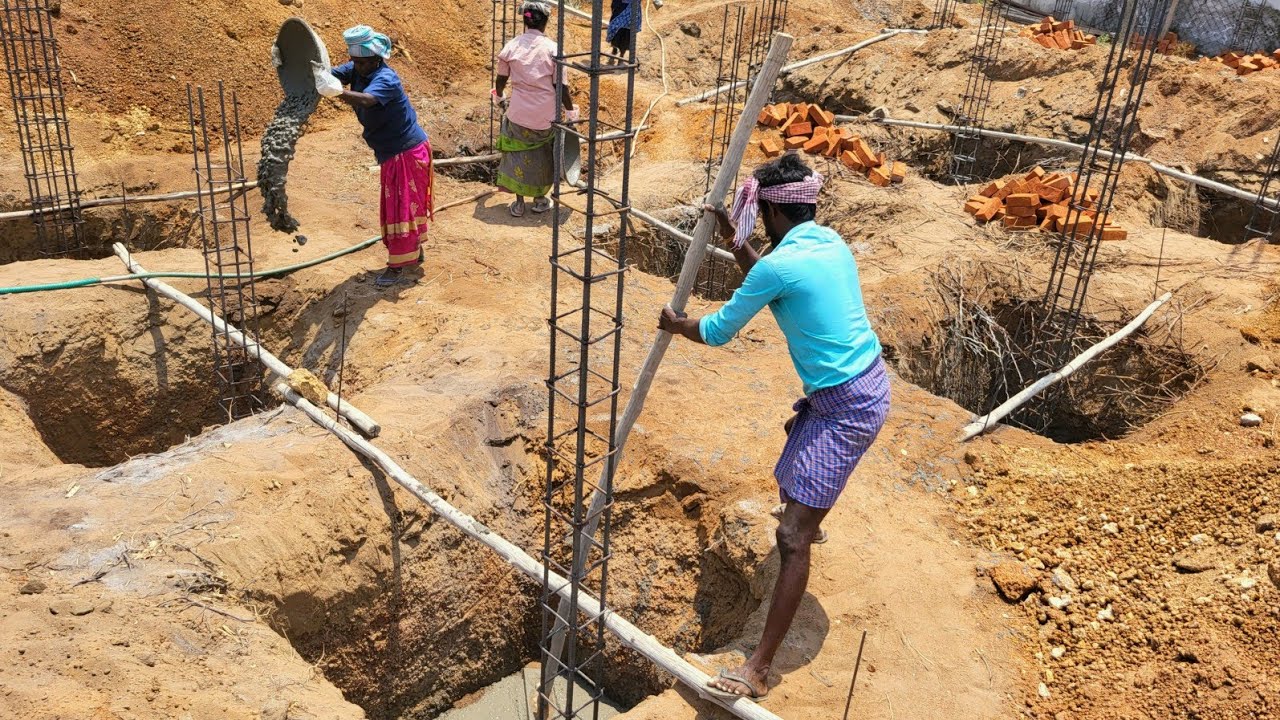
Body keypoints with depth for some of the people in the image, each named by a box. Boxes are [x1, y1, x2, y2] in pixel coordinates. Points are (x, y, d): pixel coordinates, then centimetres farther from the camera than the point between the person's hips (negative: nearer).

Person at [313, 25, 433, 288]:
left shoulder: (385, 78, -26)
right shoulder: (356, 70, -1)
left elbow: (366, 100, -46)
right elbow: (331, 74, -16)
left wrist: (337, 90, -62)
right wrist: (315, 69, -38)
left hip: (408, 152, -9)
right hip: (392, 153, 9)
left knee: (402, 205, -3)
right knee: (409, 203, 19)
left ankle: (396, 266, 3)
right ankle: (415, 252, 34)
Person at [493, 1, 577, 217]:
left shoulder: (512, 46, -3)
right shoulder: (552, 48, -11)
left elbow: (501, 78, 8)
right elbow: (561, 86, -10)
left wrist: (498, 96, 28)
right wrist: (570, 111, 4)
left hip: (518, 112, 2)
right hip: (546, 114, -1)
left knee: (519, 154, 14)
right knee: (543, 156, 17)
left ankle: (519, 203, 16)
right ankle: (540, 200, 27)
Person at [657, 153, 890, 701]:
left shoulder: (778, 264, -20)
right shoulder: (830, 242, 5)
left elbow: (718, 331, -6)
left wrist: (676, 325, 13)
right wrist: (734, 240, 22)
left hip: (848, 408, -9)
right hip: (866, 384, 10)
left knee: (792, 538, -9)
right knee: (799, 429, 39)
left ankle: (758, 670, -5)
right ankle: (806, 510, 69)